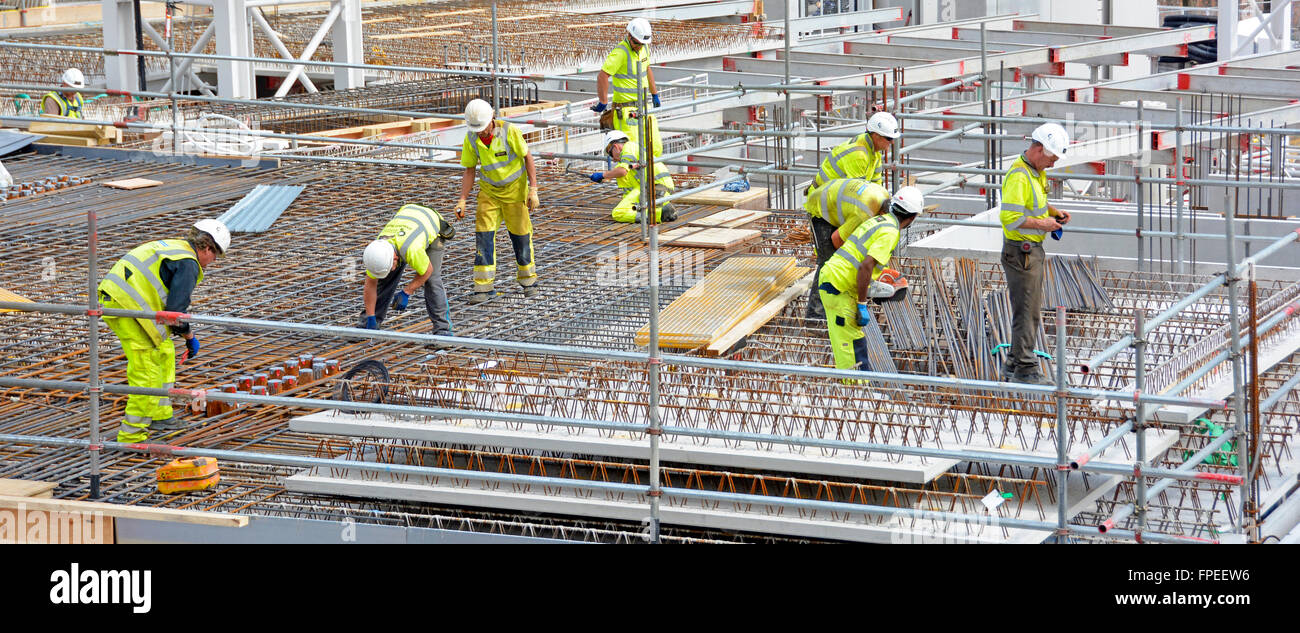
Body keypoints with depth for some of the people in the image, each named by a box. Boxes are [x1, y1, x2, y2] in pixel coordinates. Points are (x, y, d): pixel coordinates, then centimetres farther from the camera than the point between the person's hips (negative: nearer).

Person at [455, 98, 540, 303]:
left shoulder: (509, 131, -22)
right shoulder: (471, 139, -11)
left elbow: (527, 157, -11)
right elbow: (469, 171, 0)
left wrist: (533, 190, -16)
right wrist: (462, 200, -8)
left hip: (514, 188, -3)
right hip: (489, 190, 3)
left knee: (520, 235, 4)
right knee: (483, 235, -8)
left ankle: (528, 280, 25)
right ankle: (483, 288, -7)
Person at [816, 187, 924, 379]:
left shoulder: (878, 220, 15)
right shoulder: (890, 232, -14)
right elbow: (865, 267, -23)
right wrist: (862, 305, -19)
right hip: (838, 288, -9)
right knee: (850, 342, -8)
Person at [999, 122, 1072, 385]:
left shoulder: (1037, 172, 11)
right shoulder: (1019, 176, -21)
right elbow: (1010, 217, -27)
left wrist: (1054, 212, 10)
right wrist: (1042, 224, -19)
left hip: (1033, 250, 10)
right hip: (1021, 252, -10)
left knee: (1029, 311, 16)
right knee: (1027, 312, -5)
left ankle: (1014, 365, 25)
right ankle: (1025, 369, 0)